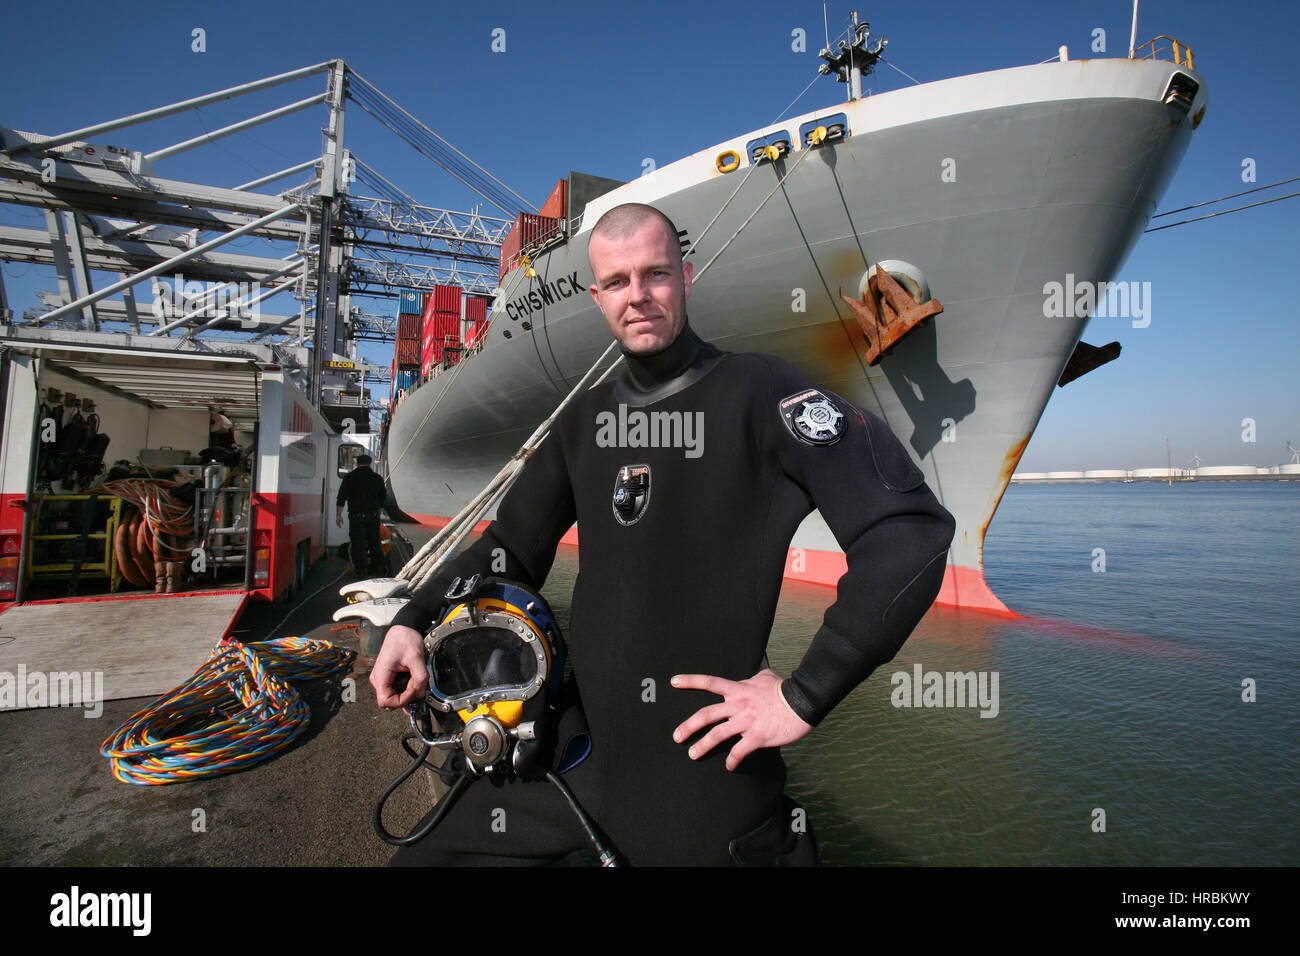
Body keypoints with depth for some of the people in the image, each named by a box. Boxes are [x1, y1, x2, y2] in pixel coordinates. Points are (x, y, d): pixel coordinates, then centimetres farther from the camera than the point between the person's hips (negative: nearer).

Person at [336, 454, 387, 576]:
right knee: (375, 541, 13)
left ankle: (362, 570, 3)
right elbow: (383, 498, 15)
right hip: (374, 515, 4)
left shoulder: (349, 477, -2)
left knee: (359, 543, 2)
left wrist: (338, 515, -2)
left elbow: (341, 497, -6)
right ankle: (380, 567, 17)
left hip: (357, 516, -4)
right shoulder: (377, 478, 9)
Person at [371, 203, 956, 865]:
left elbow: (912, 528, -19)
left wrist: (804, 696, -18)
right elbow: (515, 542, 16)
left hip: (705, 764, -5)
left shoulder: (756, 392, -12)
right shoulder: (586, 419, 7)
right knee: (427, 852, 19)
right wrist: (412, 622, 5)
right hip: (581, 741, 6)